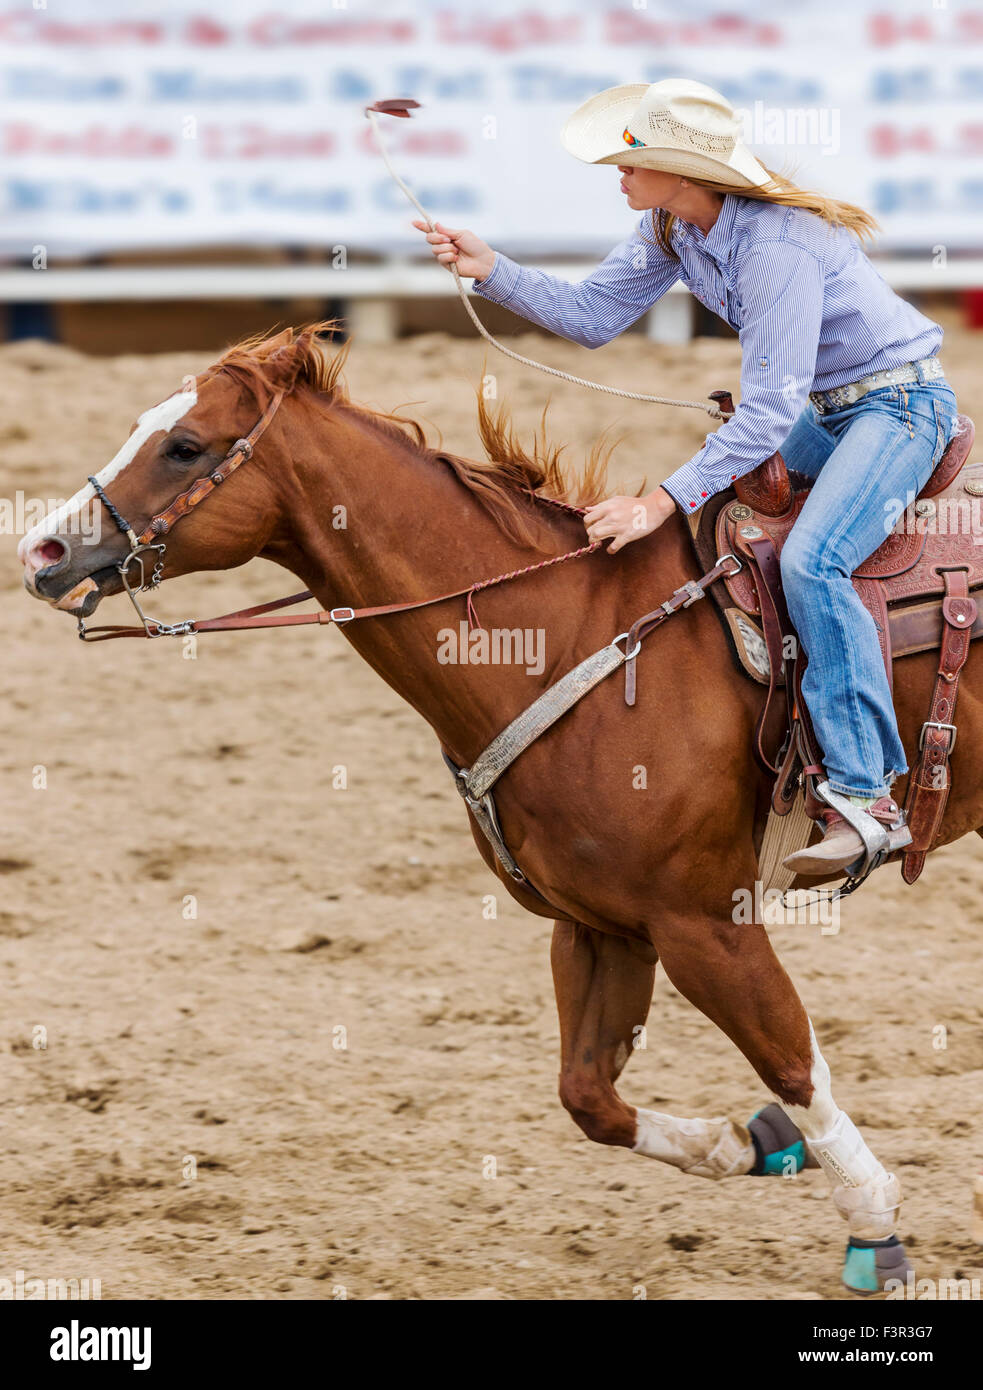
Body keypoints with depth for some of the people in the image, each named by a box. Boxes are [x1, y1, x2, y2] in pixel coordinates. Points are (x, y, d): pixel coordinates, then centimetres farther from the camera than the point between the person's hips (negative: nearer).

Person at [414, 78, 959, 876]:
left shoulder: (778, 248, -31)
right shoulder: (673, 229, -4)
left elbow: (769, 413, -31)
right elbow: (593, 316, 4)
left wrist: (663, 503, -35)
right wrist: (488, 269, -9)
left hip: (900, 405, -10)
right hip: (825, 412, 10)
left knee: (809, 561, -28)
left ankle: (867, 799, -29)